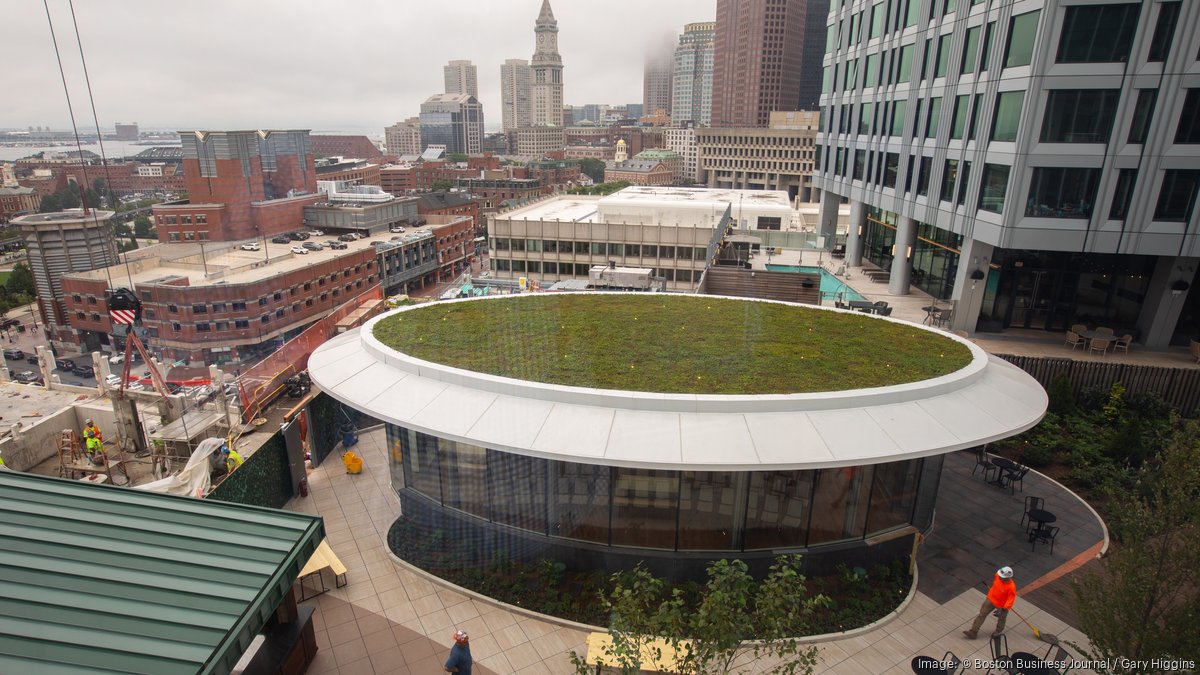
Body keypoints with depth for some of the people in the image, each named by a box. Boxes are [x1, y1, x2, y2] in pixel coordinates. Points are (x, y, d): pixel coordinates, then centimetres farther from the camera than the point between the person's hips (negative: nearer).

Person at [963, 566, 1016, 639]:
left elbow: (1010, 600, -27)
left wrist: (1003, 610, -31)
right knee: (982, 614, 5)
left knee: (1001, 618, 24)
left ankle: (999, 630, 56)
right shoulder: (998, 575, -22)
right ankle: (973, 632, 11)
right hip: (991, 599, 4)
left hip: (1002, 605, -4)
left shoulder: (1011, 587, -35)